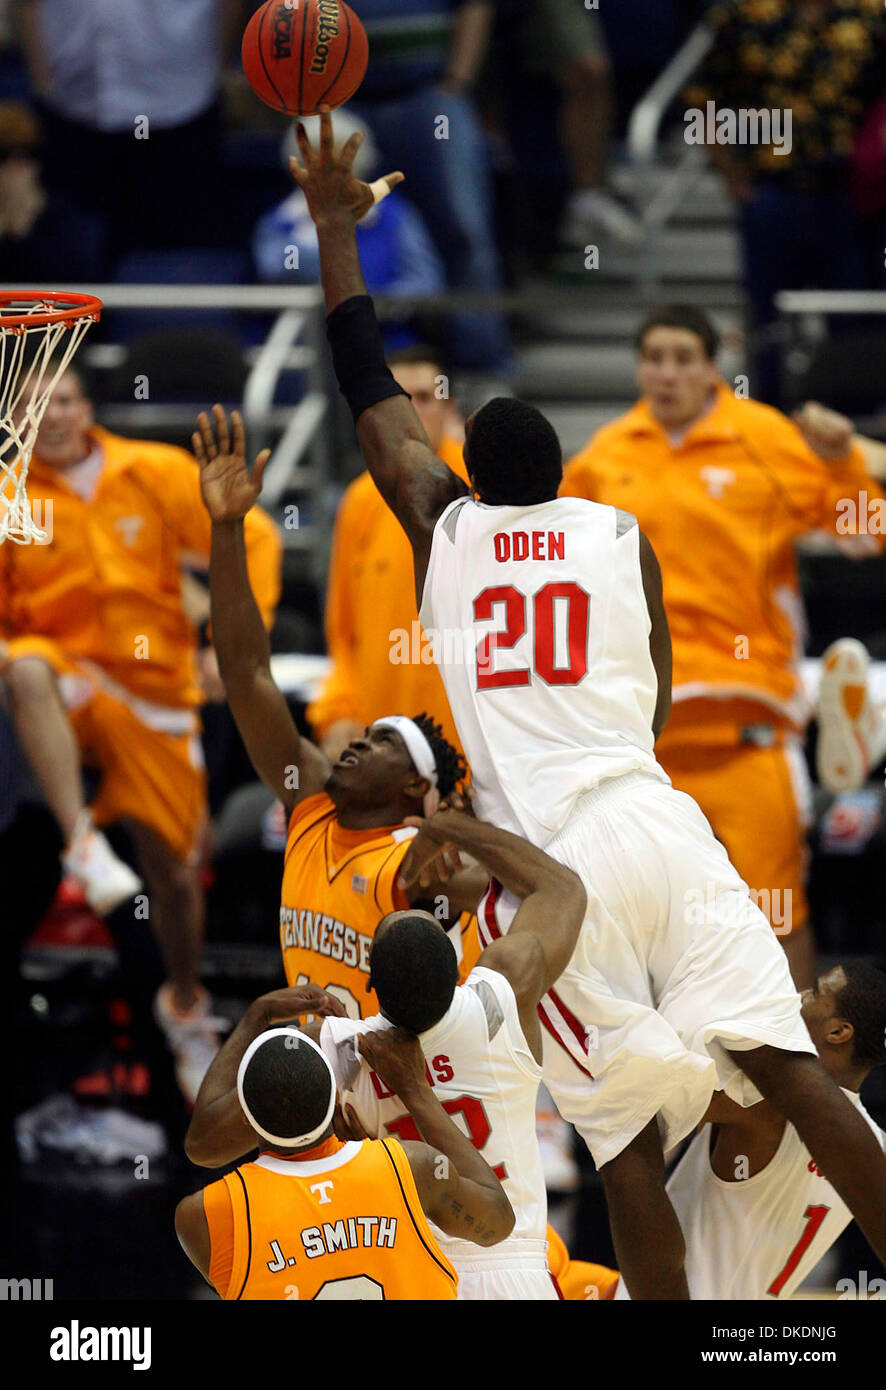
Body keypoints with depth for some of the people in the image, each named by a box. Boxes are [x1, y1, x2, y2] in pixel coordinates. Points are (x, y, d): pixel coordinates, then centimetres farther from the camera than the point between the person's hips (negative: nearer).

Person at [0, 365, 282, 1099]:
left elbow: (252, 539, 2)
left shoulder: (158, 474, -3)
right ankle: (83, 843, -40)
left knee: (175, 862, 6)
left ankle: (186, 1004, 32)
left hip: (155, 690, 1)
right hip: (71, 681, -1)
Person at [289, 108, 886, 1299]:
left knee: (628, 1136, -4)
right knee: (789, 1066, -6)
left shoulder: (443, 525, 12)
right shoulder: (623, 535, 14)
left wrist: (335, 226, 32)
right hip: (652, 821, 1)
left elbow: (368, 385, 24)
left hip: (544, 858, -1)